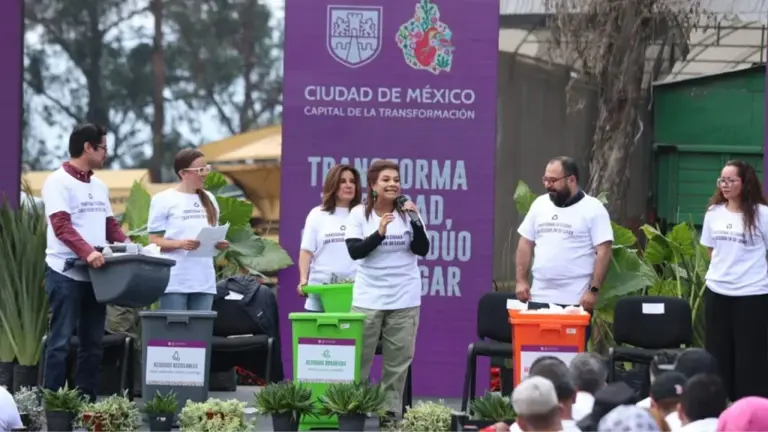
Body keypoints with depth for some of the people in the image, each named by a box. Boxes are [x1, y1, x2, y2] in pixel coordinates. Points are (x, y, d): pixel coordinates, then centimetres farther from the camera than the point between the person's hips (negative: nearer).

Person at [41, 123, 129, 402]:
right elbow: (62, 226, -19)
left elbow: (110, 226, 20)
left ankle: (87, 402, 12)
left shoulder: (100, 187, 17)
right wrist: (87, 252, -32)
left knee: (93, 344, 8)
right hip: (66, 274, -8)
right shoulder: (58, 182, -7)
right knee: (61, 342, -6)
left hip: (95, 274, 8)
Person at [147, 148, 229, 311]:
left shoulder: (209, 199, 17)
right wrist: (180, 244, -19)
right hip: (175, 281, -5)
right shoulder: (163, 200, -1)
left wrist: (220, 244, -1)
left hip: (204, 280, 5)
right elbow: (154, 241, -3)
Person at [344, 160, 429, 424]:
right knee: (359, 357, 0)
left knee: (398, 360, 3)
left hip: (405, 299, 1)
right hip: (368, 297, -1)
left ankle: (391, 410, 9)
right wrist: (379, 233, -24)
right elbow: (354, 251, -10)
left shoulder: (407, 213, 2)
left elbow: (422, 250, -3)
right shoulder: (359, 214, -1)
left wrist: (415, 221, -17)